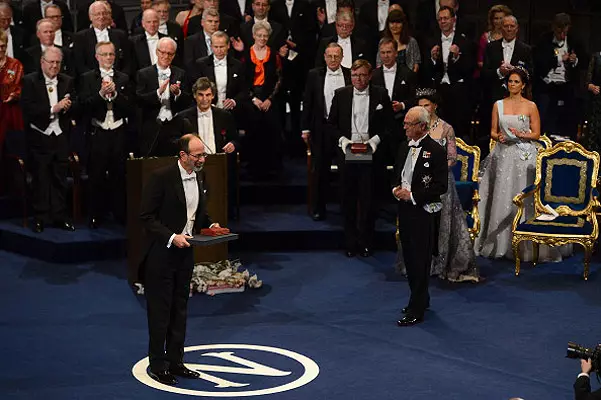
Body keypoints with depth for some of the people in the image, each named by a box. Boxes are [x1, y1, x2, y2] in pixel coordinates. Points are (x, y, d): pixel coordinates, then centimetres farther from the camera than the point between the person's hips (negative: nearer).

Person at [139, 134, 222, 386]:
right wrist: (171, 237, -24)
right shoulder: (161, 177, -17)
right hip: (161, 253, -7)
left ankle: (175, 362, 23)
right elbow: (146, 216, -17)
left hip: (184, 252, 7)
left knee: (179, 310, 13)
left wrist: (210, 225, 0)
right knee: (160, 311, 1)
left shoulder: (198, 178, 5)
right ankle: (158, 365, 11)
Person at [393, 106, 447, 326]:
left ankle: (416, 310, 1)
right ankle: (421, 299, 30)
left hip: (422, 211, -8)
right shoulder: (404, 147, 10)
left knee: (420, 260, -3)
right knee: (409, 257, 15)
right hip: (404, 208, 8)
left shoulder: (436, 151, -12)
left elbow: (440, 186, -15)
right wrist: (396, 188, 0)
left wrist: (413, 196, -17)